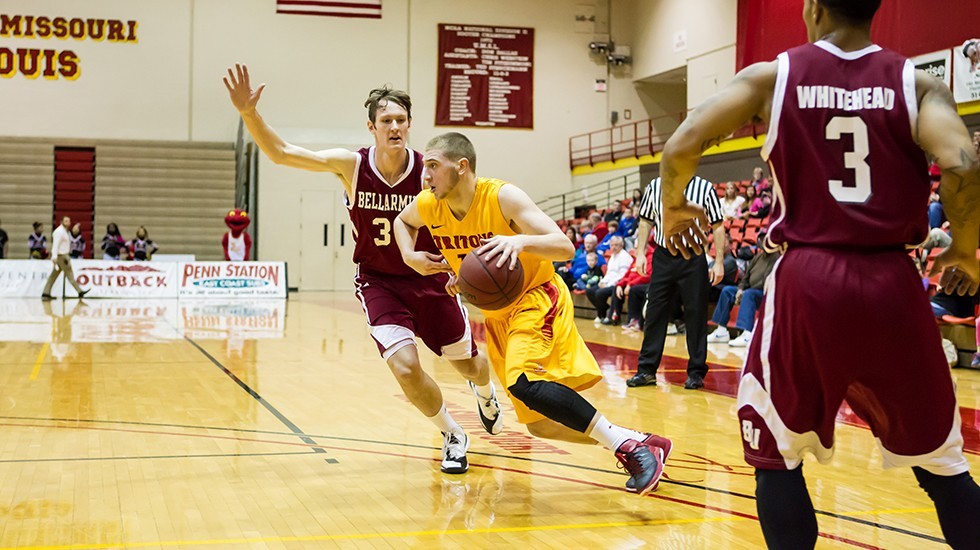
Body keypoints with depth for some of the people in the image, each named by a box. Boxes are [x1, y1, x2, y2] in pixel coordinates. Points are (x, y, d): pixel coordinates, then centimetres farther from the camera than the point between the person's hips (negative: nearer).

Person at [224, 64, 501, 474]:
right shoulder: (351, 166, -17)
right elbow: (280, 153, -19)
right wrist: (249, 113, -34)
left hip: (429, 279, 1)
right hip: (379, 282, -1)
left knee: (468, 364, 15)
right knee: (406, 368, -20)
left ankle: (485, 394, 56)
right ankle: (453, 437, 8)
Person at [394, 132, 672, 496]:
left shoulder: (503, 197, -22)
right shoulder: (428, 206, -6)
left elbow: (564, 247, -28)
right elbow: (402, 221, 19)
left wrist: (521, 240, -47)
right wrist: (410, 256, -2)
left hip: (536, 298, -7)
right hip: (497, 314, 7)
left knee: (525, 382, -33)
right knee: (540, 423, 5)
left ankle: (628, 445, -25)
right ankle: (632, 445, 20)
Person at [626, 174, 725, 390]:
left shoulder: (705, 188, -3)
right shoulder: (655, 187, 5)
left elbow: (718, 227, -1)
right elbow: (645, 221, 13)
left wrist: (719, 262, -6)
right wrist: (640, 253, 4)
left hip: (693, 260, -3)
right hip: (663, 257, 3)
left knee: (696, 315, 1)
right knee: (655, 313, 5)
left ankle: (696, 372, 10)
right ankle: (647, 369, 12)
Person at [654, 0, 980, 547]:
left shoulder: (769, 76, 3)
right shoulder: (916, 82, 3)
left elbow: (681, 148, -4)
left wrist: (675, 205, 17)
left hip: (806, 280, -1)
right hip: (891, 281, 1)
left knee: (777, 455, 16)